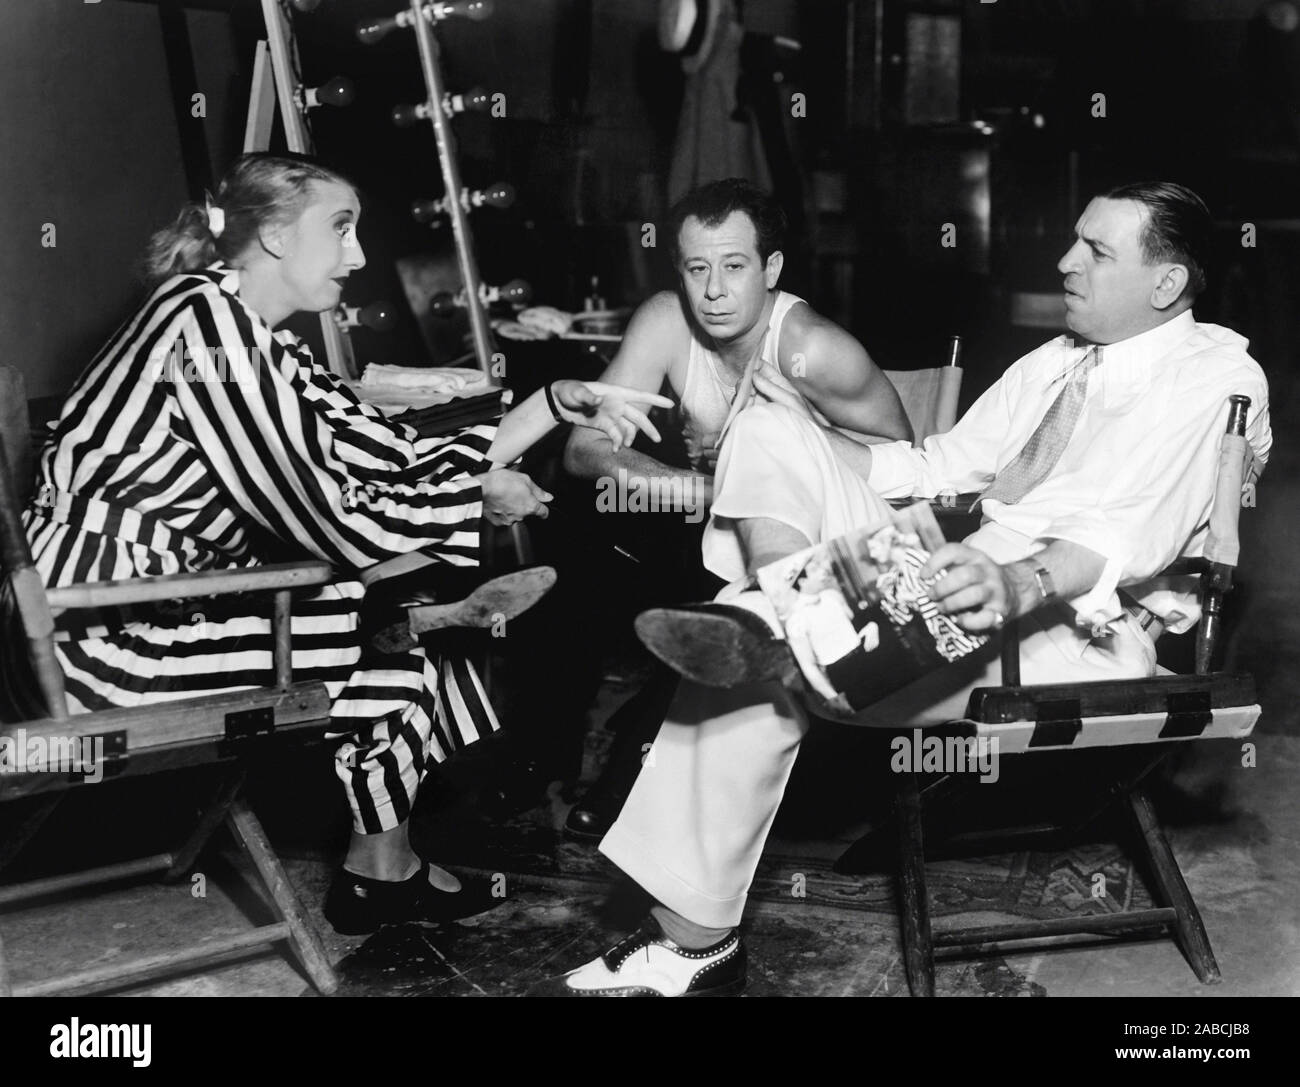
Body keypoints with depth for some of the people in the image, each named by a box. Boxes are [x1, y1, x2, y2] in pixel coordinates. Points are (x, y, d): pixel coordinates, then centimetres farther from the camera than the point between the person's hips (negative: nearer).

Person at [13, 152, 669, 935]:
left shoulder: (262, 342, 10)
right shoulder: (208, 318, -18)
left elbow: (398, 459, 6)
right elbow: (323, 514, -22)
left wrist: (560, 405, 2)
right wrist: (479, 497, -9)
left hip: (168, 587, 9)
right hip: (105, 615, -9)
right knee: (386, 614, -3)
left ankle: (385, 868, 13)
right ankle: (384, 872, 16)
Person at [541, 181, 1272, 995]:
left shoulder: (1215, 377, -4)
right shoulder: (1053, 361, 23)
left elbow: (1130, 533, -20)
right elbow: (942, 467, 21)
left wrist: (1015, 584, -41)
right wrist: (804, 461, 6)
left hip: (1078, 627, -8)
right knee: (773, 427, -14)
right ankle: (784, 618, -36)